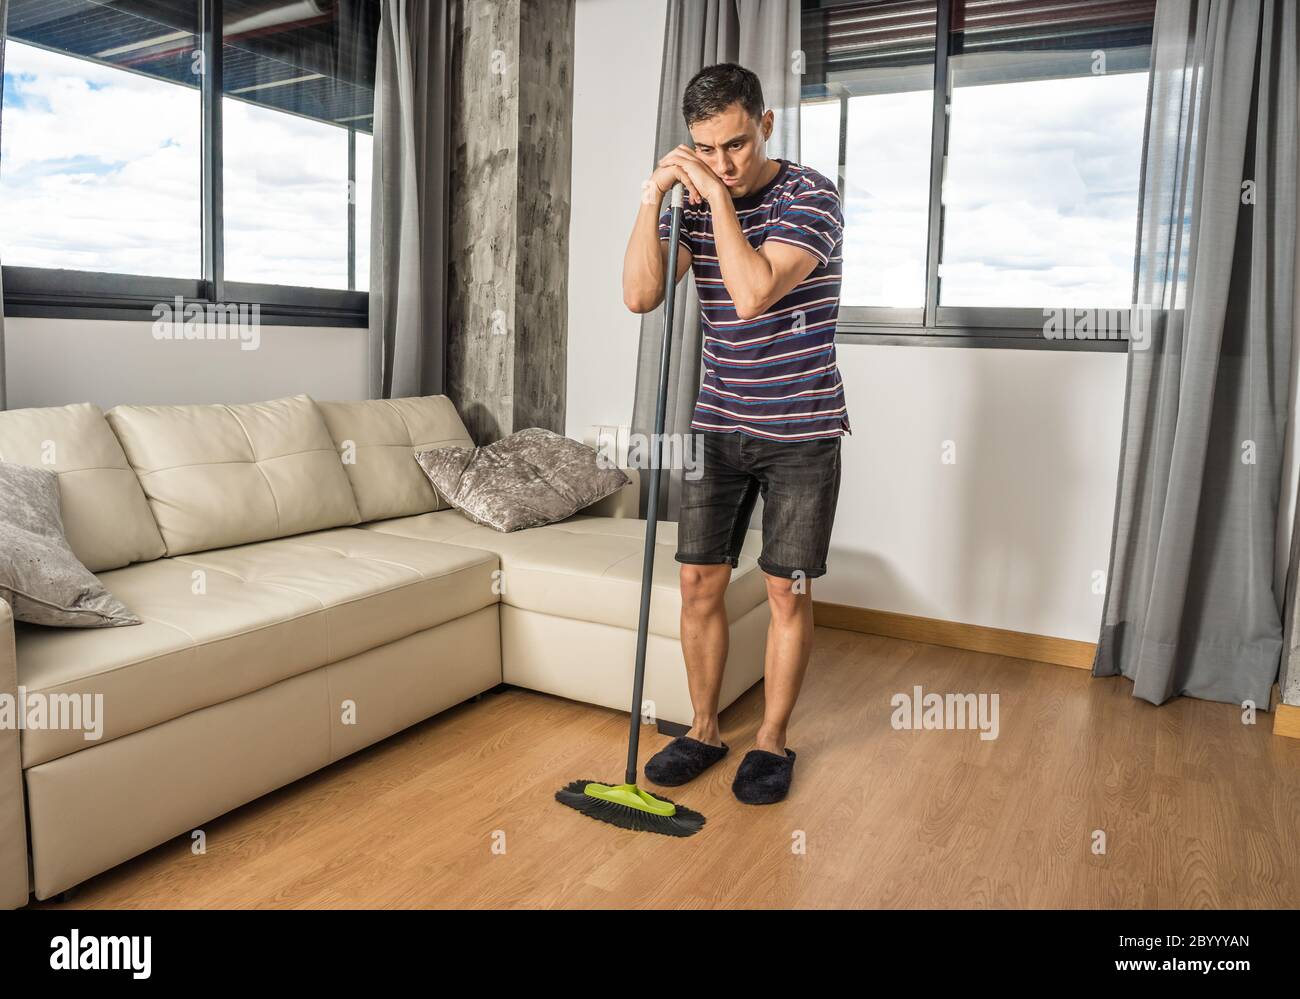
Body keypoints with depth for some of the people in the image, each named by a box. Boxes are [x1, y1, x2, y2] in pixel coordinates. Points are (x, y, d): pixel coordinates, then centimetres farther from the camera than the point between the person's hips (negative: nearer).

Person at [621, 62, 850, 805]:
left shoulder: (810, 195, -11)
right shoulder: (693, 205, 4)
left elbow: (752, 294, -26)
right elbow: (640, 297, -9)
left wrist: (718, 196, -20)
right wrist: (653, 198, -15)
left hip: (801, 431, -4)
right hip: (720, 426, 5)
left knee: (788, 591, 3)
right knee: (700, 583, 6)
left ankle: (773, 742, 21)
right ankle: (705, 730, 24)